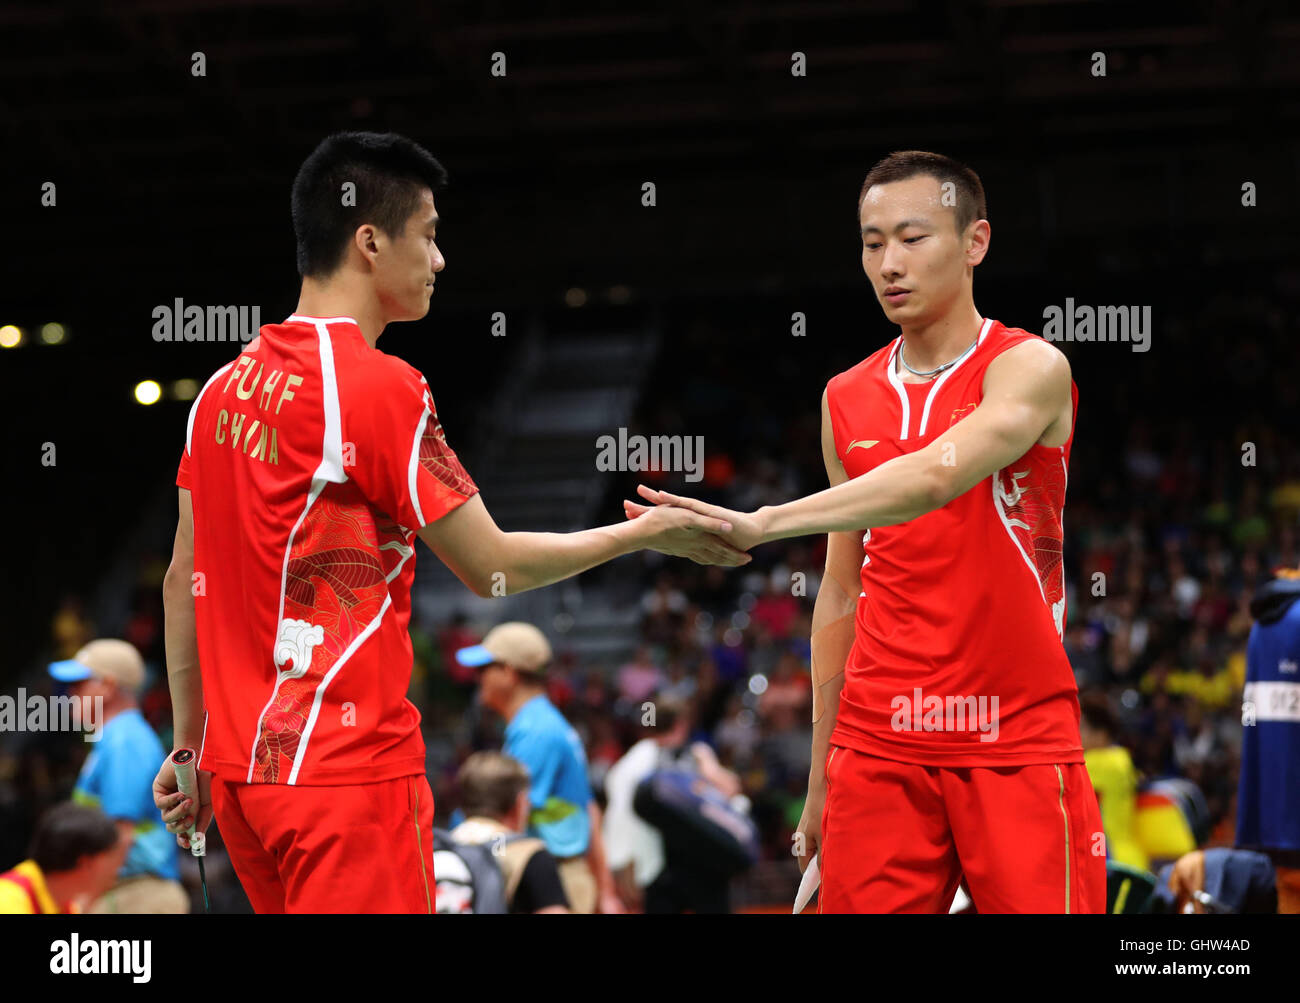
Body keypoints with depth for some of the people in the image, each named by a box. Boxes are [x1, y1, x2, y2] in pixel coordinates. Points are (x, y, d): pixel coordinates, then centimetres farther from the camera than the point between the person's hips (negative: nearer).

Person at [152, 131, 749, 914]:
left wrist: (189, 745, 21)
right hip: (349, 768, -8)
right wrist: (649, 533, 6)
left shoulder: (223, 388, 9)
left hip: (238, 764, 8)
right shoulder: (380, 388, -12)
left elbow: (184, 579, 14)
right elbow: (493, 569, -7)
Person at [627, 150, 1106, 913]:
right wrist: (821, 766, 15)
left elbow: (934, 477, -25)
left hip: (1016, 745, -4)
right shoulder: (846, 401, 12)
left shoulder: (1029, 369, -5)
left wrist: (763, 523, -31)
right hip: (878, 746, 4)